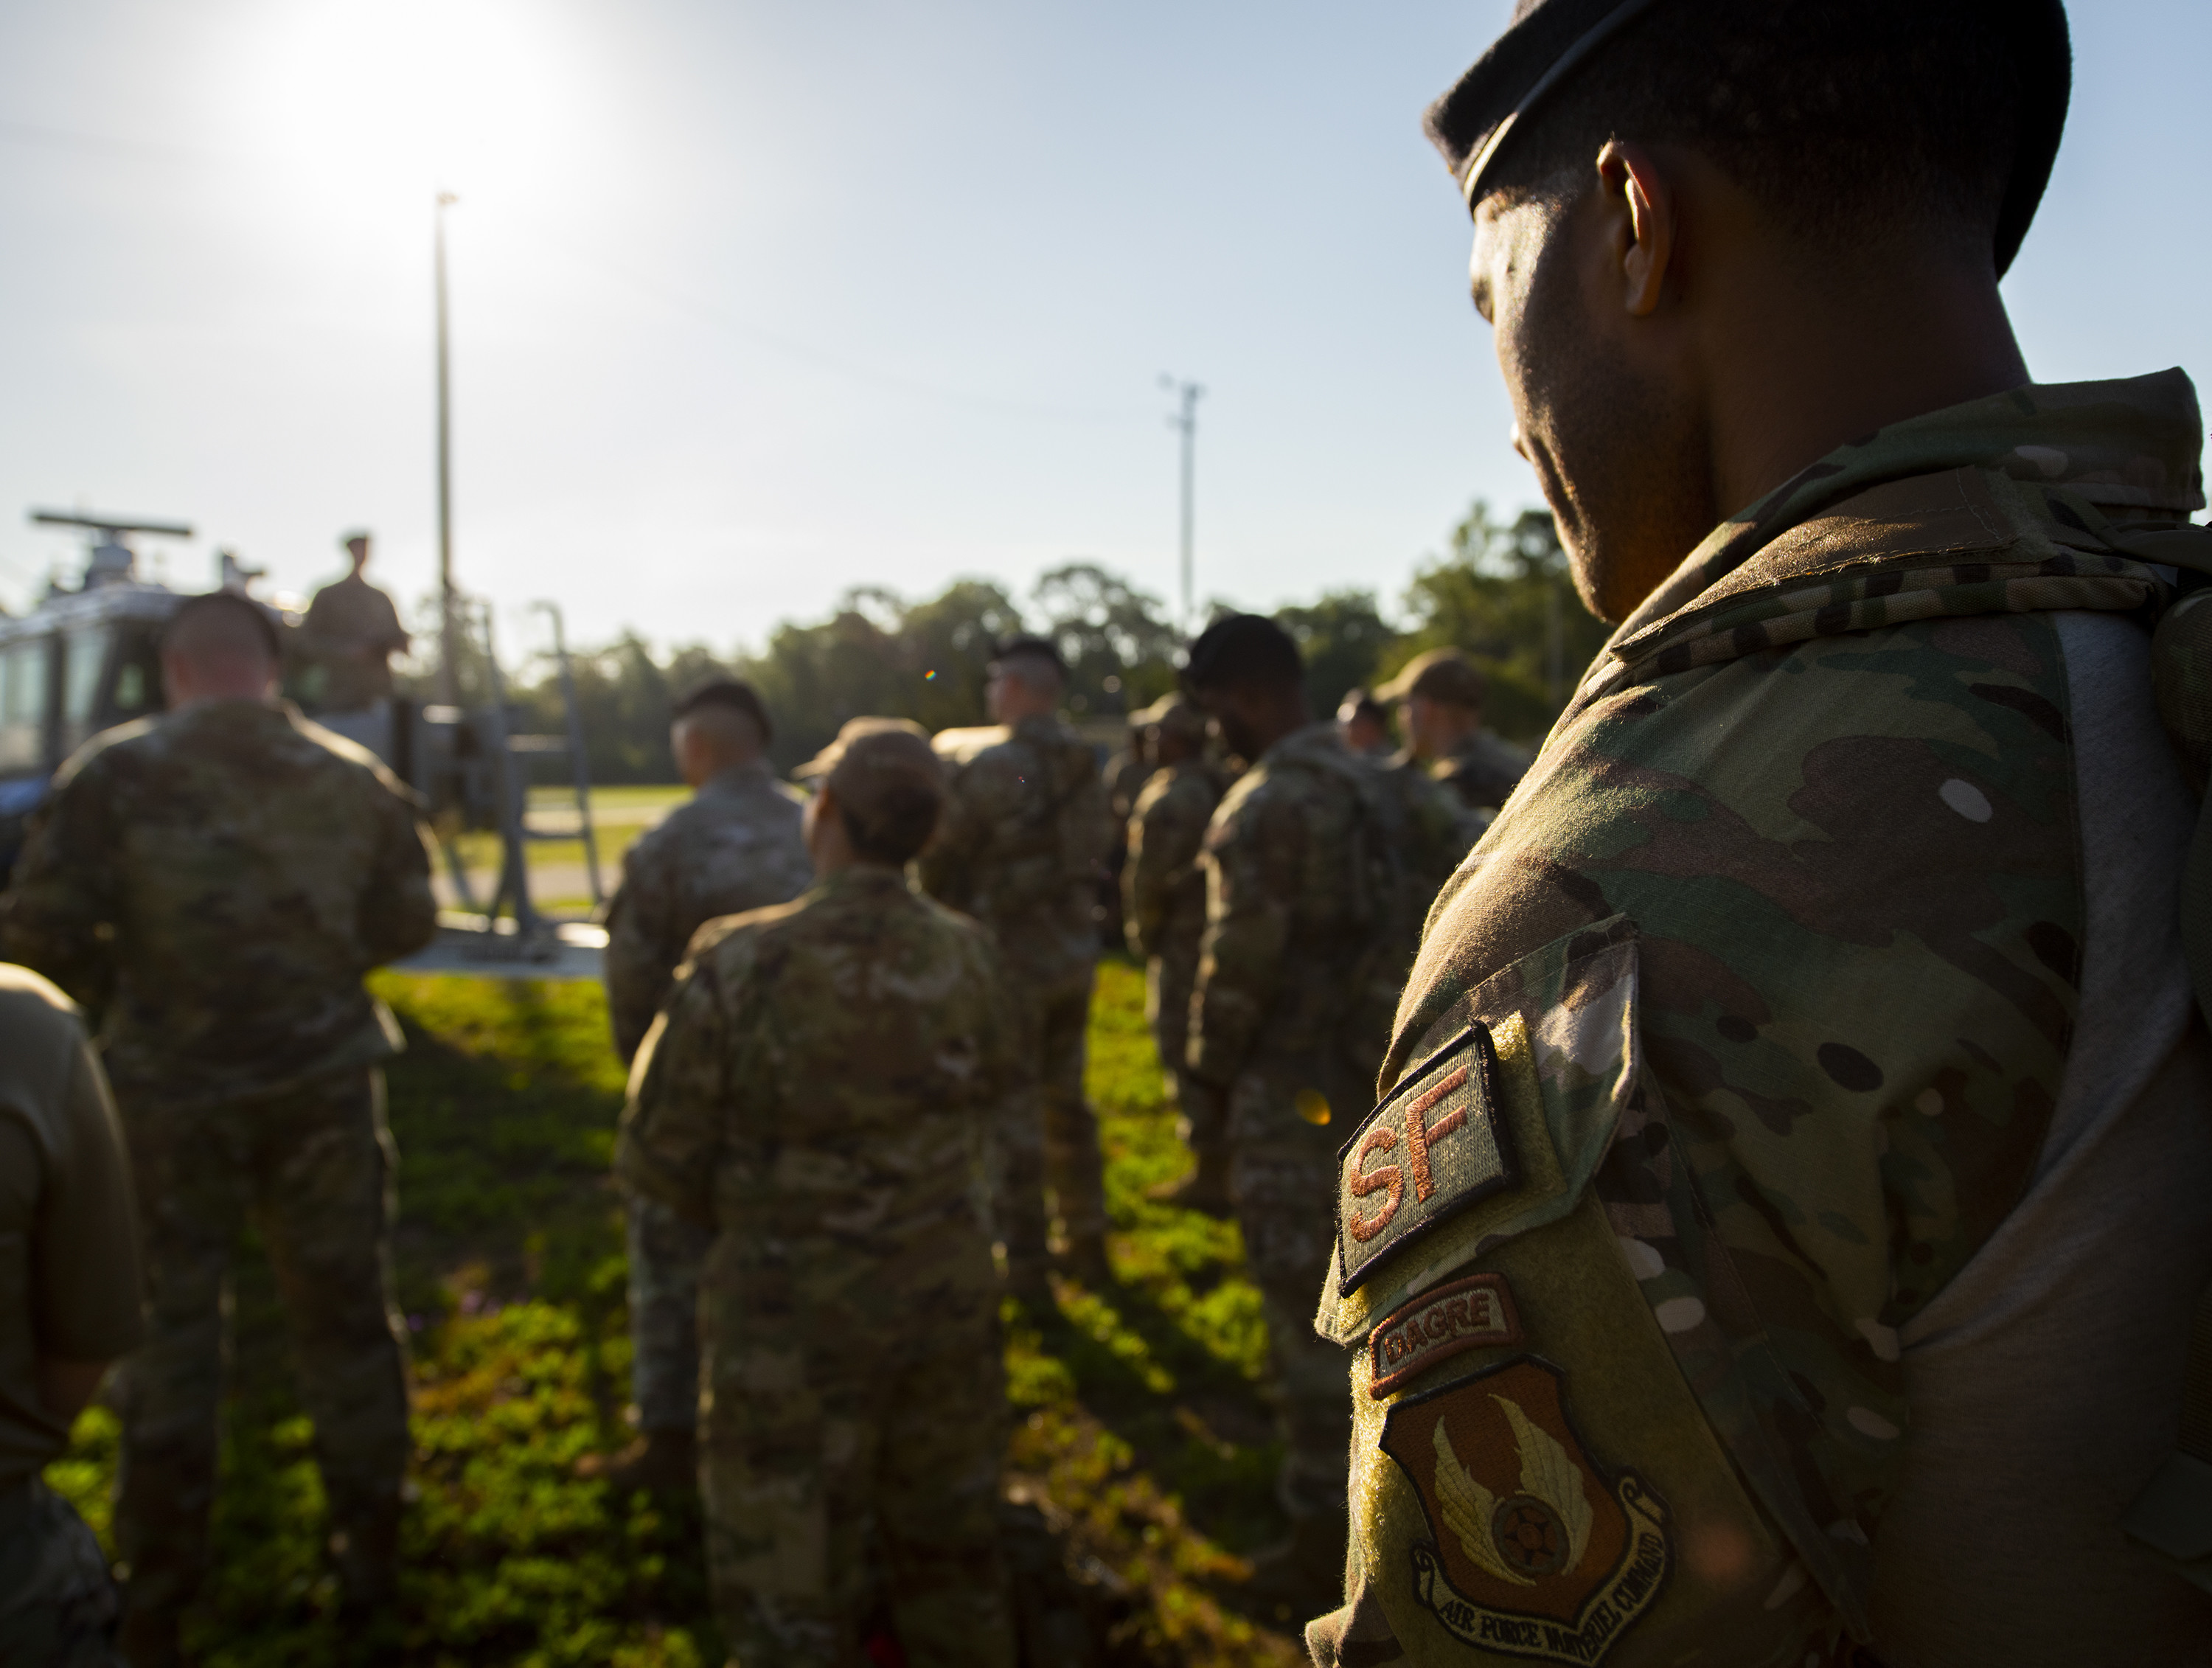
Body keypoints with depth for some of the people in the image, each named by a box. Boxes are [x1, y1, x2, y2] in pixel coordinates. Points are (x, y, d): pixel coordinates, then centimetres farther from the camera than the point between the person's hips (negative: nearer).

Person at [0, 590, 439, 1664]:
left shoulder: (118, 773, -10)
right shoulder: (354, 777, -1)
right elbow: (406, 922, 6)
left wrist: (122, 993, 6)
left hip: (173, 1094, -2)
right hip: (325, 1086, 2)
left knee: (168, 1334, 11)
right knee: (343, 1319, 15)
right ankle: (370, 1560, 27)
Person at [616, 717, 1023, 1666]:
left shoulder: (742, 965, -20)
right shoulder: (967, 957, -9)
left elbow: (659, 1158, -10)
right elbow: (1008, 1109, 8)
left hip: (794, 1323, -3)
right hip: (948, 1301, 4)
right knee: (950, 1550, 24)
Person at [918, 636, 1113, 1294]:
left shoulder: (989, 763, -16)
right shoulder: (1085, 765, 4)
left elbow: (940, 855, -9)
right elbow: (1097, 852, 9)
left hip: (1011, 958, -6)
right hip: (1075, 953, 7)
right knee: (1066, 1099, 18)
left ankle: (1024, 1264, 11)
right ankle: (1087, 1244, 27)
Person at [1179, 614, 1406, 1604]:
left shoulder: (1269, 804, -21)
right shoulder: (1355, 778, 8)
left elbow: (1241, 962, -20)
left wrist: (1209, 1069, -4)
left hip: (1294, 1085, -9)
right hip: (1360, 1068, 9)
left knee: (1305, 1307, 1)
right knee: (1341, 1286, 24)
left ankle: (1324, 1523, 12)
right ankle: (1350, 1467, 42)